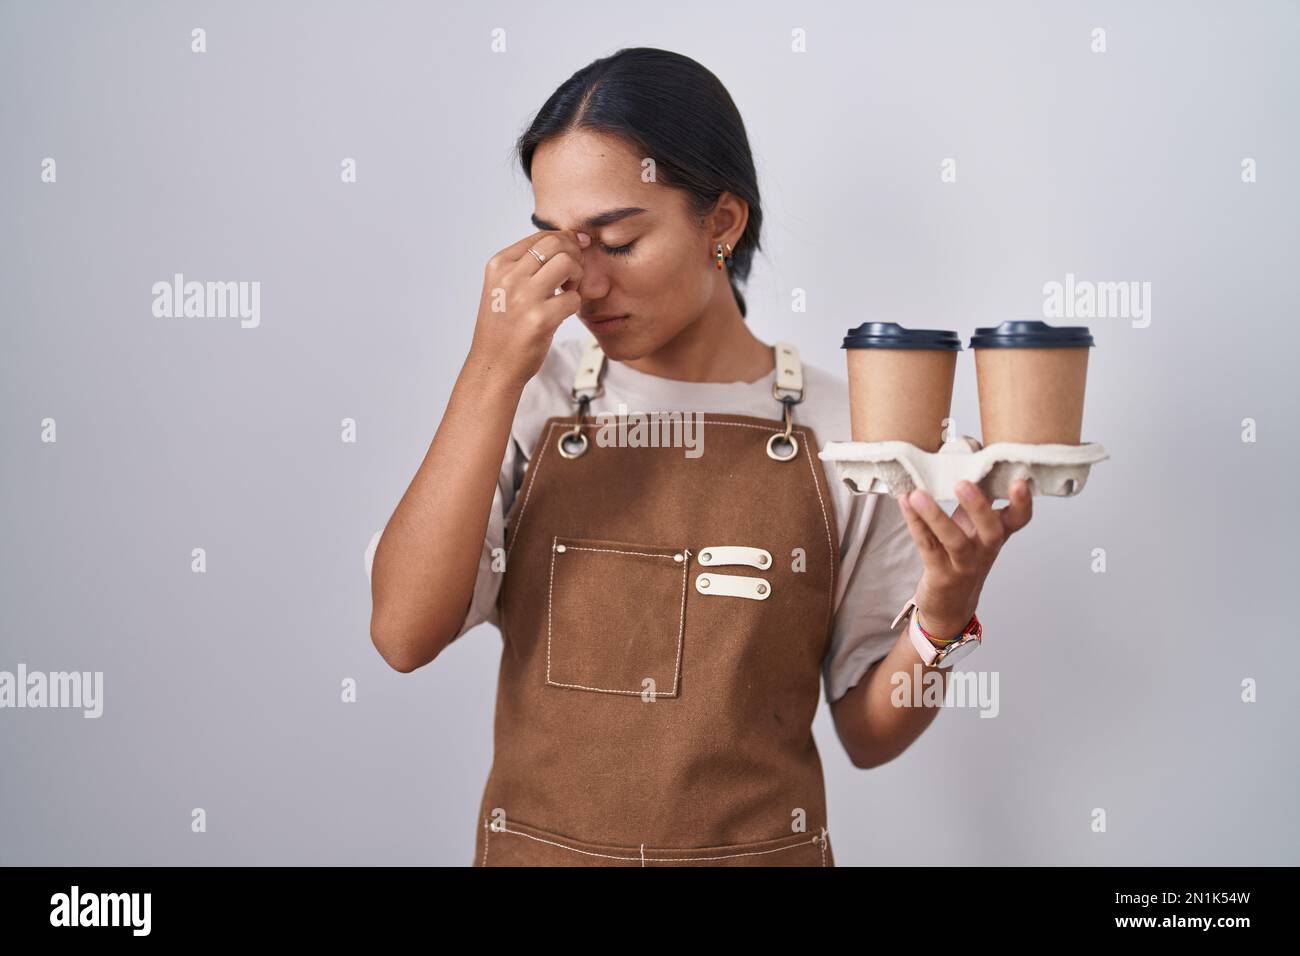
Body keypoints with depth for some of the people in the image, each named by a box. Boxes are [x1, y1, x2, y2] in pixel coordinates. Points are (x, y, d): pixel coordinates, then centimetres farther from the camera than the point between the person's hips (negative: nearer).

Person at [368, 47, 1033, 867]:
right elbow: (404, 633, -18)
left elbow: (869, 733, -2)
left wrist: (942, 617, -21)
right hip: (536, 844, 1)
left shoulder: (840, 430, -8)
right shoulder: (529, 404, -6)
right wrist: (491, 373, -22)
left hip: (763, 846, 0)